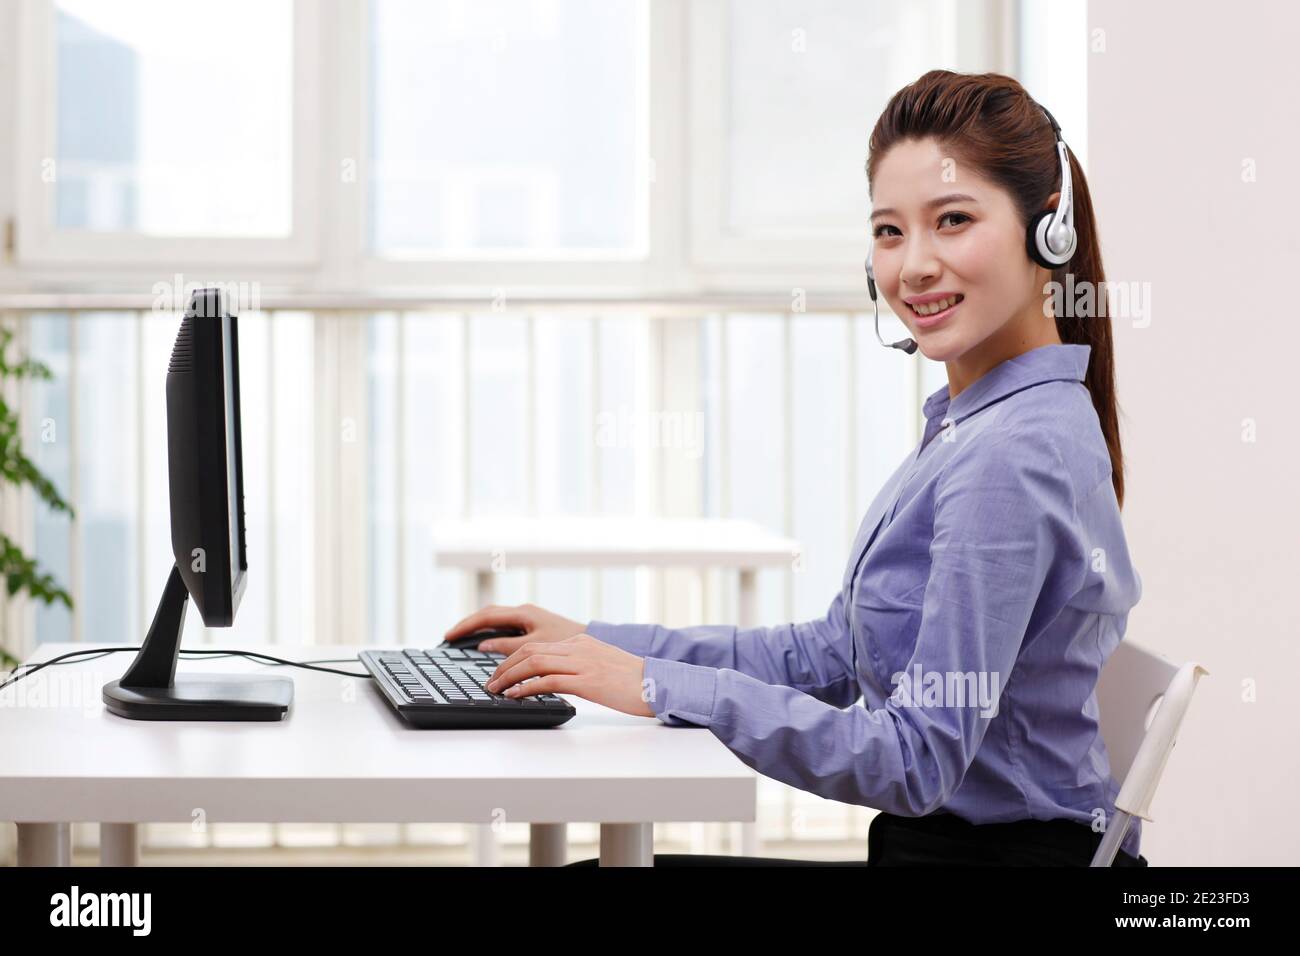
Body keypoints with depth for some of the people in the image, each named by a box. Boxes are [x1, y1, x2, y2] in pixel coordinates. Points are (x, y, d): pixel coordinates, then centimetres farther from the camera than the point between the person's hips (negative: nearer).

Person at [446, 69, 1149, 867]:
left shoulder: (1009, 457, -21)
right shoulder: (975, 425, 11)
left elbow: (918, 758, -24)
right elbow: (835, 654, 15)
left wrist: (662, 688, -20)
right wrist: (603, 648, 9)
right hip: (935, 842, 9)